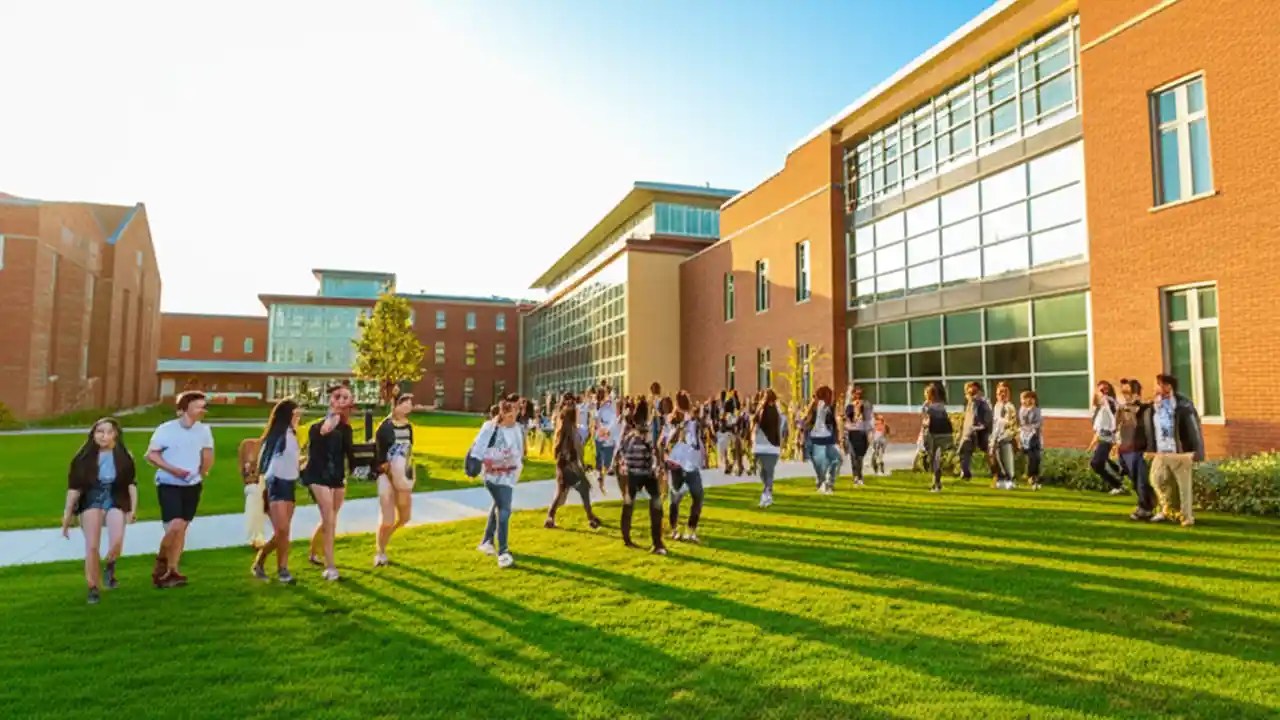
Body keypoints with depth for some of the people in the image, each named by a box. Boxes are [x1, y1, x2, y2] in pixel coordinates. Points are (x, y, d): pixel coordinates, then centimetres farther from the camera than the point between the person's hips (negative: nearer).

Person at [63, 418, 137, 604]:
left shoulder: (124, 456, -1)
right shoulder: (84, 457, -2)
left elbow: (131, 484, 3)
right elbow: (74, 487, 1)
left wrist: (133, 509, -4)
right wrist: (67, 515, 1)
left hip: (116, 502, -1)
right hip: (91, 502, 1)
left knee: (116, 542, -20)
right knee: (92, 547, -4)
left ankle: (110, 568, 15)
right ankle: (93, 588, 13)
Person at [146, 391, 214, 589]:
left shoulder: (204, 430, 1)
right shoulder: (166, 429, -12)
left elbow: (208, 454, 13)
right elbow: (151, 454, -9)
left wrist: (202, 474, 7)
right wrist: (172, 470, -19)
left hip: (192, 486, 4)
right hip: (169, 485, -4)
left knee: (182, 528, 7)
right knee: (175, 526, -15)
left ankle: (172, 571, 17)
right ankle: (161, 561, 11)